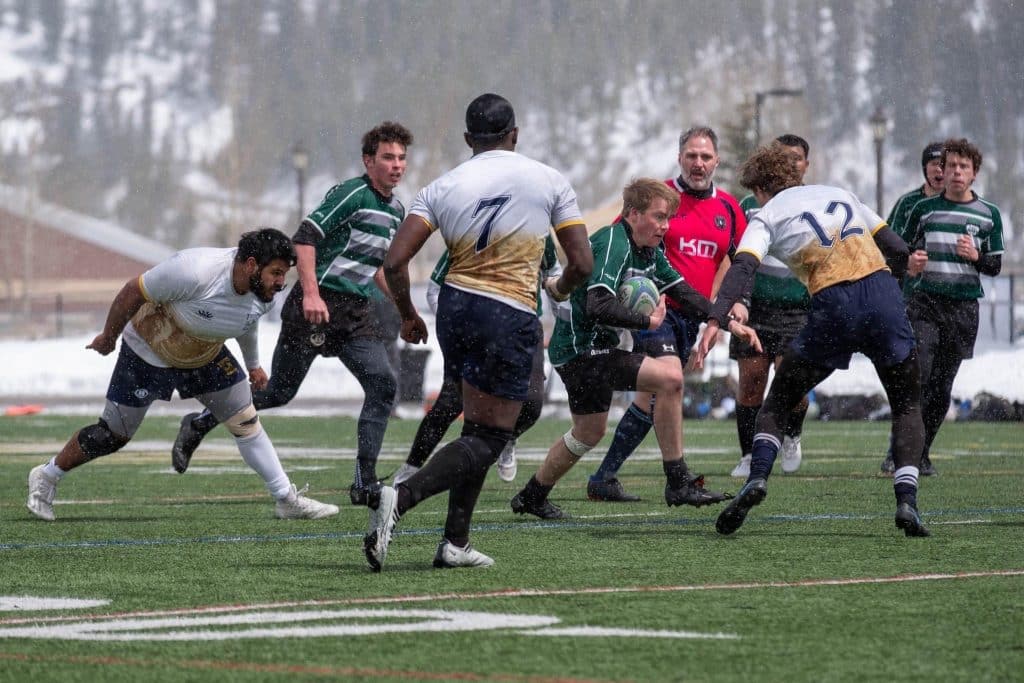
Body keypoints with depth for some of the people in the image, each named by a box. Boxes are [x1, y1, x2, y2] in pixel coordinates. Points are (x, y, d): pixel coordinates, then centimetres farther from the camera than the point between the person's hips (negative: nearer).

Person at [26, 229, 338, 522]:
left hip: (205, 355, 6)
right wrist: (108, 337, -11)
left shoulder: (263, 295, -17)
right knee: (112, 435, 2)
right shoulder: (194, 271, -39)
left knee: (247, 423, 1)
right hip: (149, 352, -6)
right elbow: (133, 292, -25)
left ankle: (287, 499, 10)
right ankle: (47, 477, 23)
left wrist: (253, 364, 24)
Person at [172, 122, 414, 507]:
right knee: (279, 392, -1)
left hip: (357, 315, 7)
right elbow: (305, 237, -19)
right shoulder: (351, 194, -12)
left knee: (382, 385, -11)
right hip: (318, 304, -7)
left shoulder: (397, 211, 15)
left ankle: (364, 483, -9)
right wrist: (311, 293, -27)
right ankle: (198, 425, 19)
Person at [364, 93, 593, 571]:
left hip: (455, 306, 4)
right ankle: (400, 497, -25)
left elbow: (395, 263, -6)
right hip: (512, 316, -4)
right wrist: (560, 290, 23)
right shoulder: (549, 181, 0)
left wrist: (408, 316, 12)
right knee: (488, 439, -2)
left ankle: (456, 543, 16)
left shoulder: (441, 188, 2)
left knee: (478, 426, 20)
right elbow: (582, 263, 1)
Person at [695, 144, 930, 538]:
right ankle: (907, 500, -5)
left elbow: (743, 267, -8)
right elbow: (898, 250, 23)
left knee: (780, 399, 16)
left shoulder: (767, 217, 12)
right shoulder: (840, 195, 25)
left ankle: (757, 478, -4)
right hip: (882, 292, 3)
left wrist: (716, 319, -20)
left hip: (832, 306, -3)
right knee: (907, 405, 14)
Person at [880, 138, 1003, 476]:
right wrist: (908, 264, -11)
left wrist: (976, 256, -12)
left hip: (964, 308, 1)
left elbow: (995, 267, 9)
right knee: (916, 379, -16)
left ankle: (922, 454, 17)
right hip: (925, 303, -1)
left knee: (941, 387, 5)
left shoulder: (989, 214, 7)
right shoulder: (924, 209, 5)